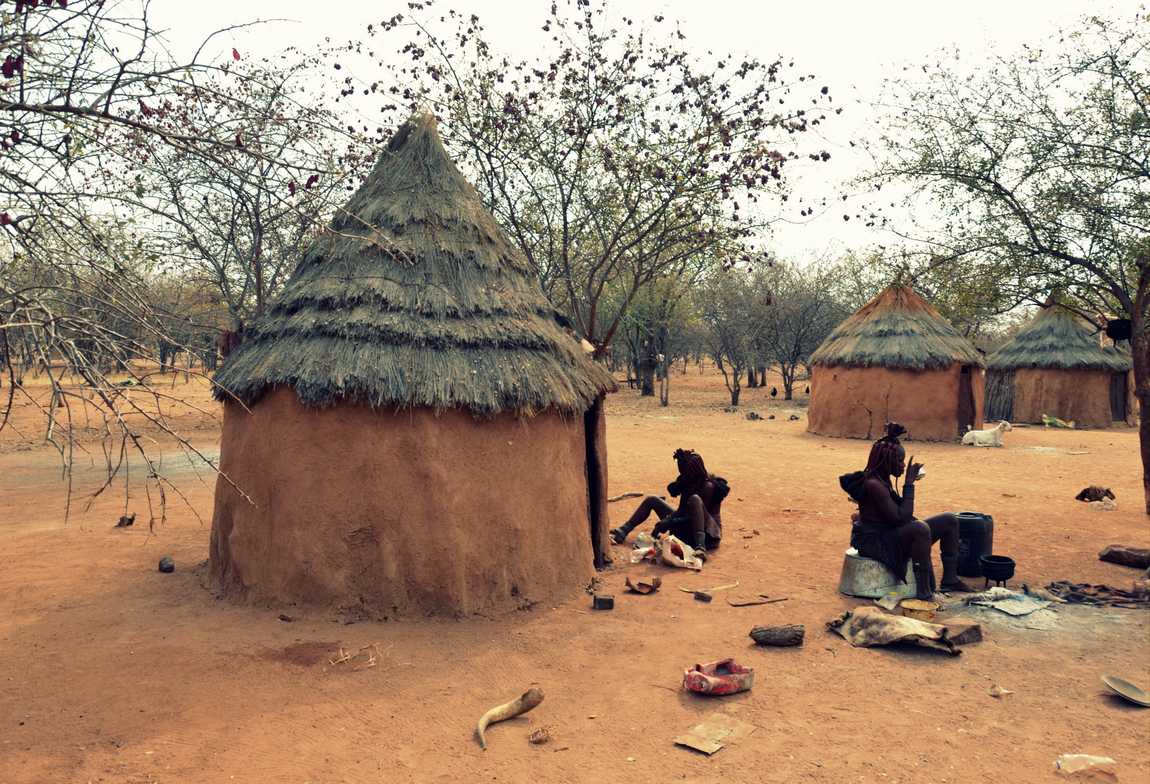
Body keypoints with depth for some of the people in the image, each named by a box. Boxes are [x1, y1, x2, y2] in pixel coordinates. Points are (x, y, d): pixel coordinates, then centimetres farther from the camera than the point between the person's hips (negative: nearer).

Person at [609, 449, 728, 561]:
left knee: (694, 499, -38)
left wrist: (667, 522, -26)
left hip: (707, 533, -8)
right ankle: (622, 532, 1)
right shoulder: (690, 480, 5)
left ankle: (700, 548, -49)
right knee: (651, 500, 7)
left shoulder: (708, 486, -19)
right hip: (686, 528, 9)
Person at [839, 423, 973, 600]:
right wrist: (909, 483, -21)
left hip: (888, 534, 10)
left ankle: (949, 579, 9)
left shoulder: (882, 480, 7)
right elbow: (901, 517, -25)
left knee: (949, 521, 7)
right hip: (875, 543, -10)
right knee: (920, 528, -38)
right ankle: (924, 590, -28)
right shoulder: (873, 485, -24)